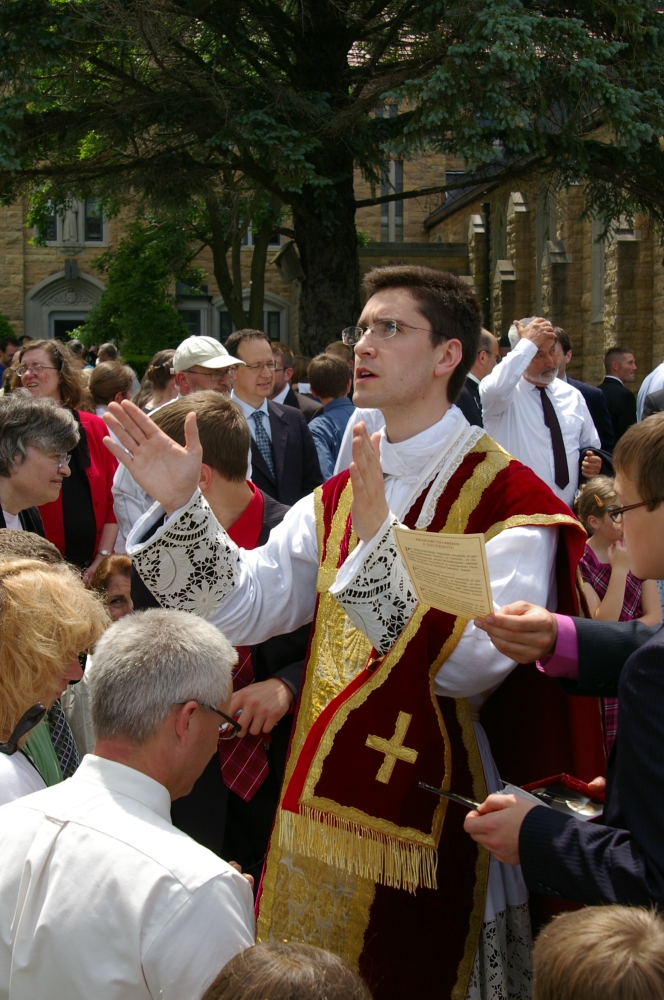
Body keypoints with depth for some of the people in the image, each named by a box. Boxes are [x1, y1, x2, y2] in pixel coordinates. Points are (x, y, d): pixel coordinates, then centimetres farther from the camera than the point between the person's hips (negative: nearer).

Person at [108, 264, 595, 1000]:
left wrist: (379, 539, -29)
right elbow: (245, 606, 1)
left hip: (430, 824, -6)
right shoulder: (337, 498, 10)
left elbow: (474, 662, -23)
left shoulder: (509, 500, -12)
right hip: (323, 812, 6)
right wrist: (180, 506, -11)